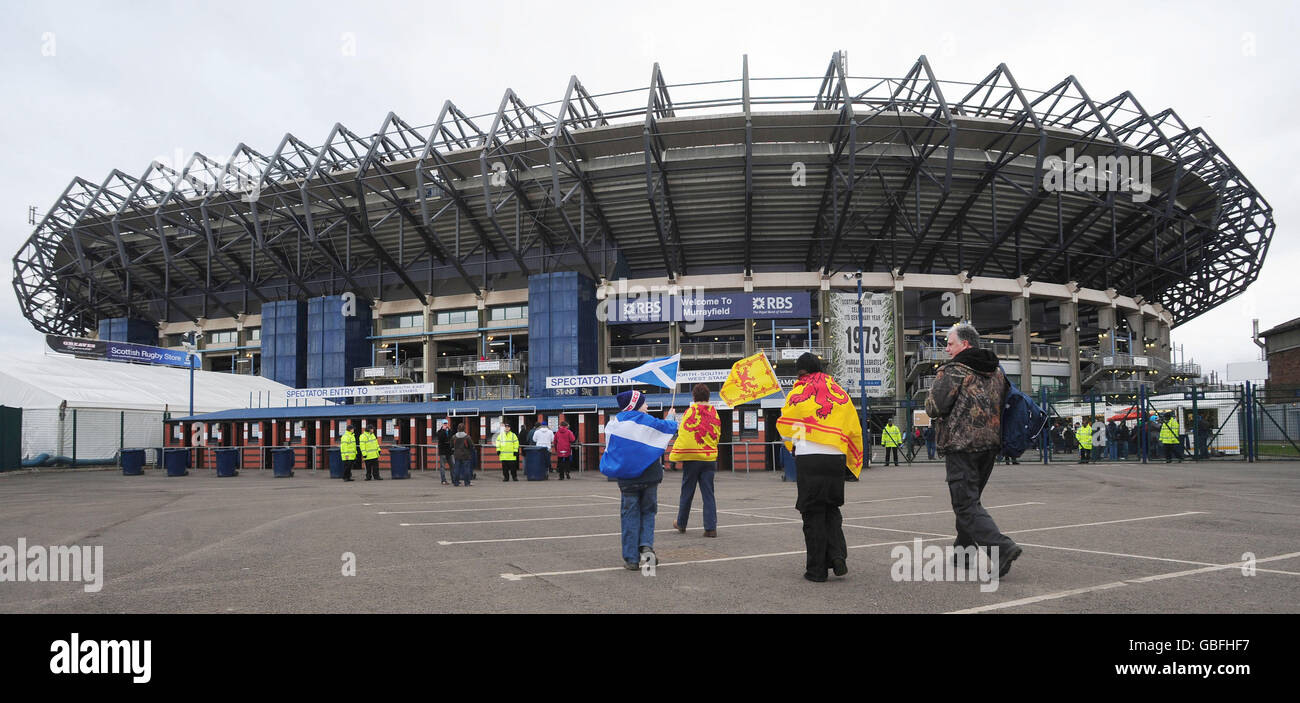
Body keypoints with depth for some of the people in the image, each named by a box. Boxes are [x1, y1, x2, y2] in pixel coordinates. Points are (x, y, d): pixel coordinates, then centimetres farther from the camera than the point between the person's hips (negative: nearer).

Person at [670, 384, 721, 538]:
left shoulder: (690, 411, -10)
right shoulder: (714, 413, 4)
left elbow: (683, 435, -12)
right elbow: (717, 435, 11)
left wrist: (675, 455, -6)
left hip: (692, 458, -3)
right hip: (710, 458, 3)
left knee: (687, 493, 10)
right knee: (708, 494, 5)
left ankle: (681, 524, 24)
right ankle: (711, 527, -1)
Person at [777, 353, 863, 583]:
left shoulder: (798, 393, 1)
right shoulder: (840, 393, 11)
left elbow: (784, 427, 8)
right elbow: (855, 431, 12)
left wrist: (794, 443, 29)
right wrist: (854, 464, 20)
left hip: (808, 458, -3)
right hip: (836, 458, 3)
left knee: (813, 514, 3)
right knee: (832, 509, 19)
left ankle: (817, 569, 6)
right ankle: (837, 555, 2)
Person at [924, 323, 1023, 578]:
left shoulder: (953, 371, -10)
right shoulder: (997, 372, 13)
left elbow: (934, 408, -14)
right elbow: (1004, 405, 20)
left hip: (961, 445, -8)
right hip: (991, 444, 8)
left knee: (966, 504, -6)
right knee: (970, 498, 20)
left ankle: (1002, 547, -20)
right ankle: (965, 550, 26)